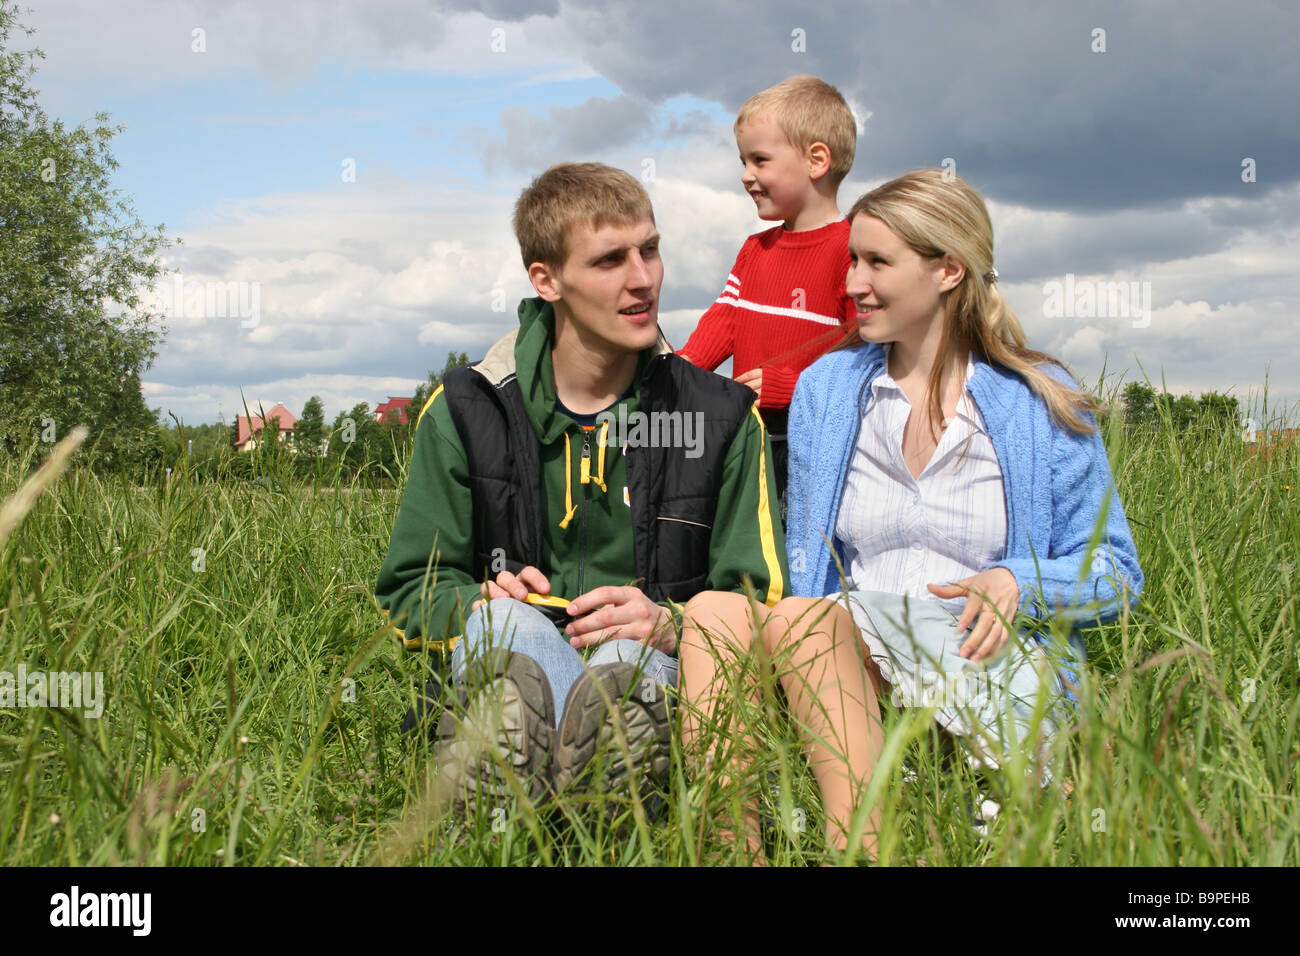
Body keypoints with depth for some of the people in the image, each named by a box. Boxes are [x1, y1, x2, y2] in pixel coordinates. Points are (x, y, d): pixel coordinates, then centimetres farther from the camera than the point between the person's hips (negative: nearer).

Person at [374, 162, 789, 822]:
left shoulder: (721, 418, 7)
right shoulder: (467, 412, 7)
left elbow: (758, 599, 7)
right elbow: (410, 591, 11)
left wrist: (670, 623, -16)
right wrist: (480, 604, -14)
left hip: (657, 670, 0)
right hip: (511, 669, 1)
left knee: (629, 659, -36)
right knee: (509, 624, -34)